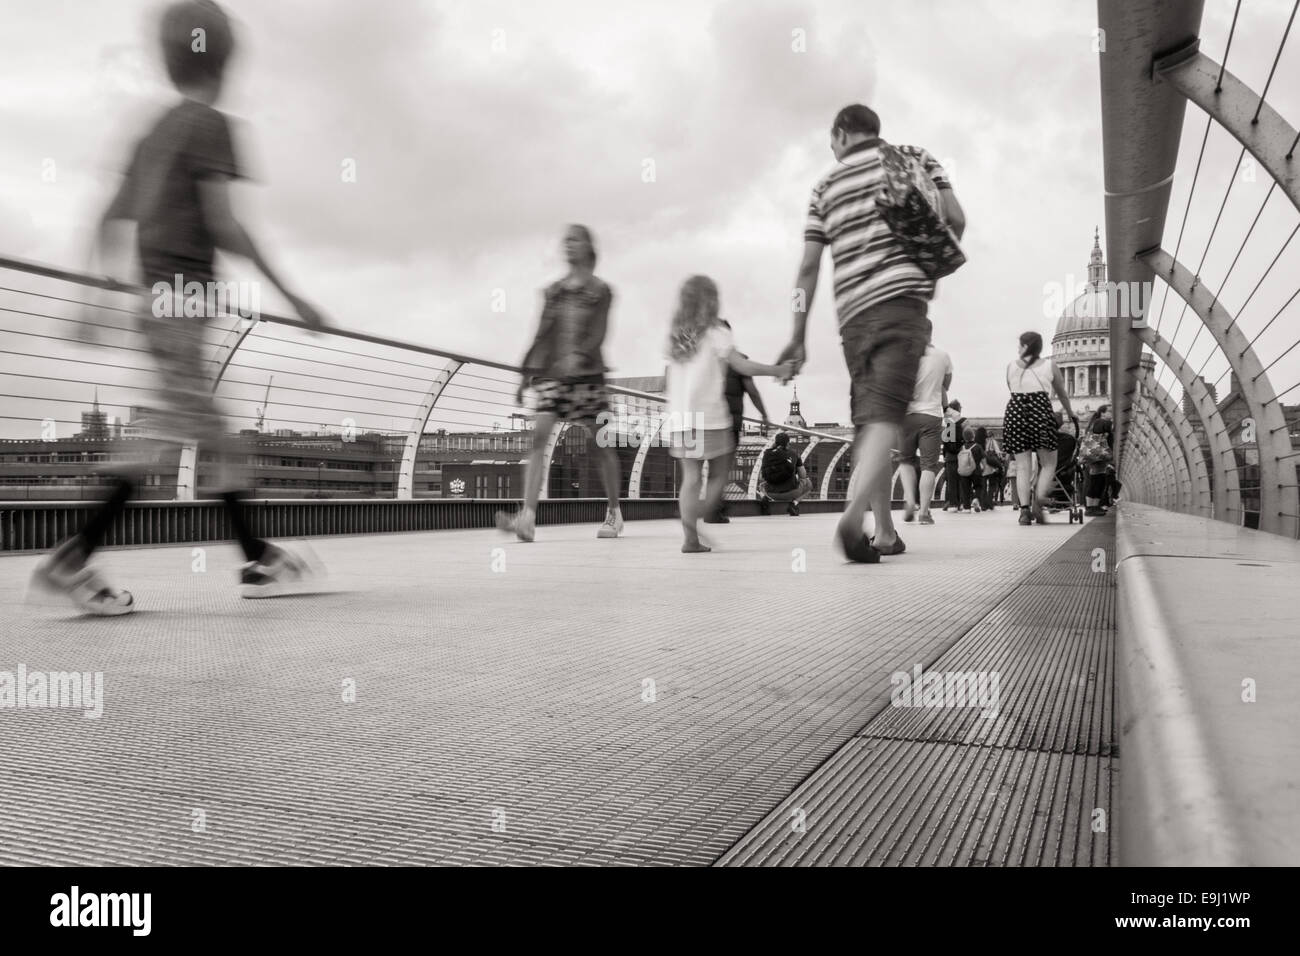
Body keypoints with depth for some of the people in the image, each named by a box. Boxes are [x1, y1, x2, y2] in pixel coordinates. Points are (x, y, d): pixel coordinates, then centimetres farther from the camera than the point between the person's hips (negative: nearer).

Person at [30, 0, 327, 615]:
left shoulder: (153, 132, 20)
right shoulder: (210, 124, -4)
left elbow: (110, 222, 18)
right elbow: (223, 224, -13)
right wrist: (290, 295, -10)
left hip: (155, 295, 9)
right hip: (187, 290, -9)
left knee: (214, 433, 9)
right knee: (170, 436, -12)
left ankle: (257, 560, 13)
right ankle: (72, 559, -14)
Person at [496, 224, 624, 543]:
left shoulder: (600, 291, 3)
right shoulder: (552, 290, 15)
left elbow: (598, 333, -9)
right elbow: (542, 334, 17)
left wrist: (579, 356, -27)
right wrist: (527, 374, 12)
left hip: (587, 373, -3)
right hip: (551, 373, 3)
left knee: (601, 444, 5)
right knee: (538, 437, -13)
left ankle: (614, 513, 23)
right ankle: (527, 518, -22)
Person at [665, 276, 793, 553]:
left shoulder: (675, 336, 10)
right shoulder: (716, 334, -4)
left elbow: (674, 380, 13)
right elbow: (742, 366, -10)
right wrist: (777, 370, -4)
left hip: (679, 418, 5)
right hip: (709, 417, -4)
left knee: (691, 477, 5)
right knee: (717, 475, 8)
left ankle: (690, 538, 0)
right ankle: (696, 524, -7)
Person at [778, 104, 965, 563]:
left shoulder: (825, 187, 16)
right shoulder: (915, 158, 14)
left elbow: (809, 267, 9)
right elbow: (955, 219, 2)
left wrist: (798, 337, 10)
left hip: (852, 311, 3)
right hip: (901, 298, -2)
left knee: (867, 418, 8)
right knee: (886, 413, -12)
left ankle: (886, 532, 9)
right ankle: (855, 513, -33)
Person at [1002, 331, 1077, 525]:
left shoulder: (1011, 366, 11)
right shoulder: (1049, 366, 11)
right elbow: (1062, 394, 22)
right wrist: (1070, 413, 38)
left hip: (1015, 411, 2)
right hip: (1040, 410, -2)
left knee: (1022, 467, 4)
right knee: (1048, 464, 8)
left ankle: (1024, 509, -4)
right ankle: (1038, 502, -11)